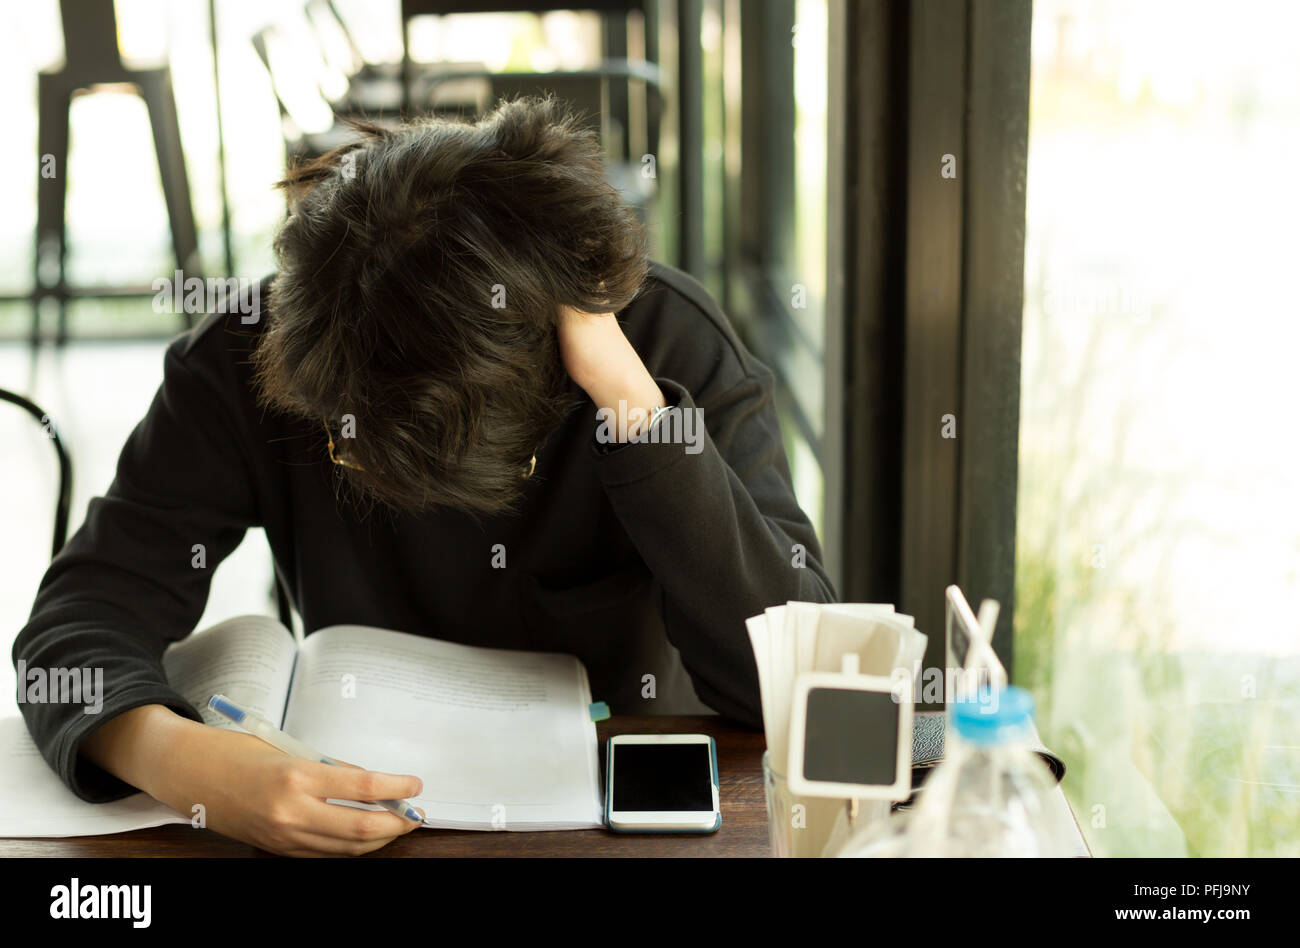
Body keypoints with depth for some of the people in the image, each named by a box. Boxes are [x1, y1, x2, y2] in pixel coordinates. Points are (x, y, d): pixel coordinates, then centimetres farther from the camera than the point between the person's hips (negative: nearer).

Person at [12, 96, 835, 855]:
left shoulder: (672, 342, -17)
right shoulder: (248, 357, -13)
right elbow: (86, 615, -15)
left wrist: (625, 390, -31)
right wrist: (174, 758, -36)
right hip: (370, 801, 1)